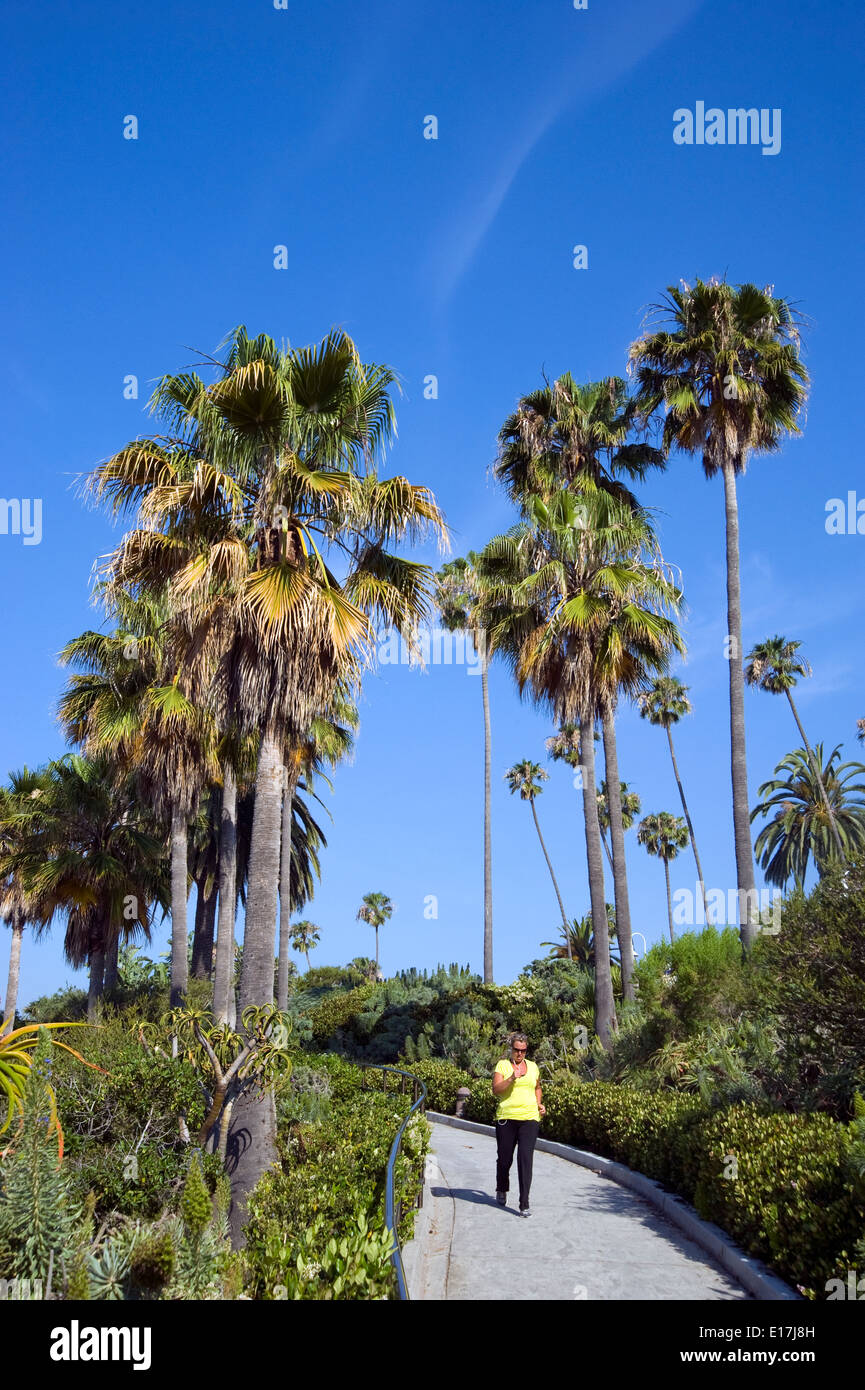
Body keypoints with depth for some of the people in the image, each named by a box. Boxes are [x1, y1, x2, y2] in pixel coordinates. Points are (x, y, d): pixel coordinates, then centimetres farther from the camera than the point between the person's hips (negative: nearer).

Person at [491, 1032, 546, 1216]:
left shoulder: (533, 1066, 13)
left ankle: (524, 1204, -10)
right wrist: (512, 1078, -22)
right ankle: (502, 1190, 37)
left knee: (525, 1159, -10)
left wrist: (539, 1104, 13)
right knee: (504, 1158, 8)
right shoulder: (502, 1065, 2)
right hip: (506, 1118, -1)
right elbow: (496, 1089, -10)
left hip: (530, 1118, 1)